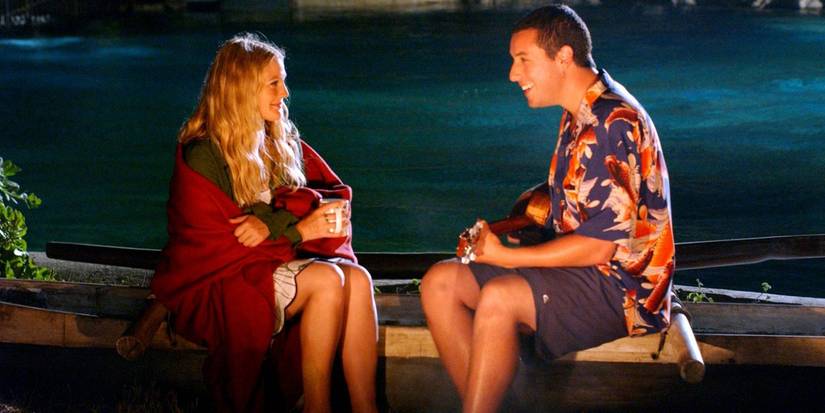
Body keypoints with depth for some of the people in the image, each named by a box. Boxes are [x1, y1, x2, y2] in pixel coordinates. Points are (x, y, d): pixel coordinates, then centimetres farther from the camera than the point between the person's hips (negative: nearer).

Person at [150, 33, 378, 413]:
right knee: (327, 279, -28)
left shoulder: (285, 144, 8)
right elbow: (216, 244, -13)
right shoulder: (201, 157, -11)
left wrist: (273, 219, -21)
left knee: (357, 277, -23)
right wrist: (297, 230, -18)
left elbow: (336, 194, -3)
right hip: (220, 283, -5)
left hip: (277, 264, 5)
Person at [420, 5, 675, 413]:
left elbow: (596, 246, -22)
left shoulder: (613, 124, -19)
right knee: (440, 282, -1)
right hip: (584, 269, 10)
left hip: (623, 286, -10)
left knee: (500, 297, -33)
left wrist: (505, 256, -13)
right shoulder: (578, 116, 12)